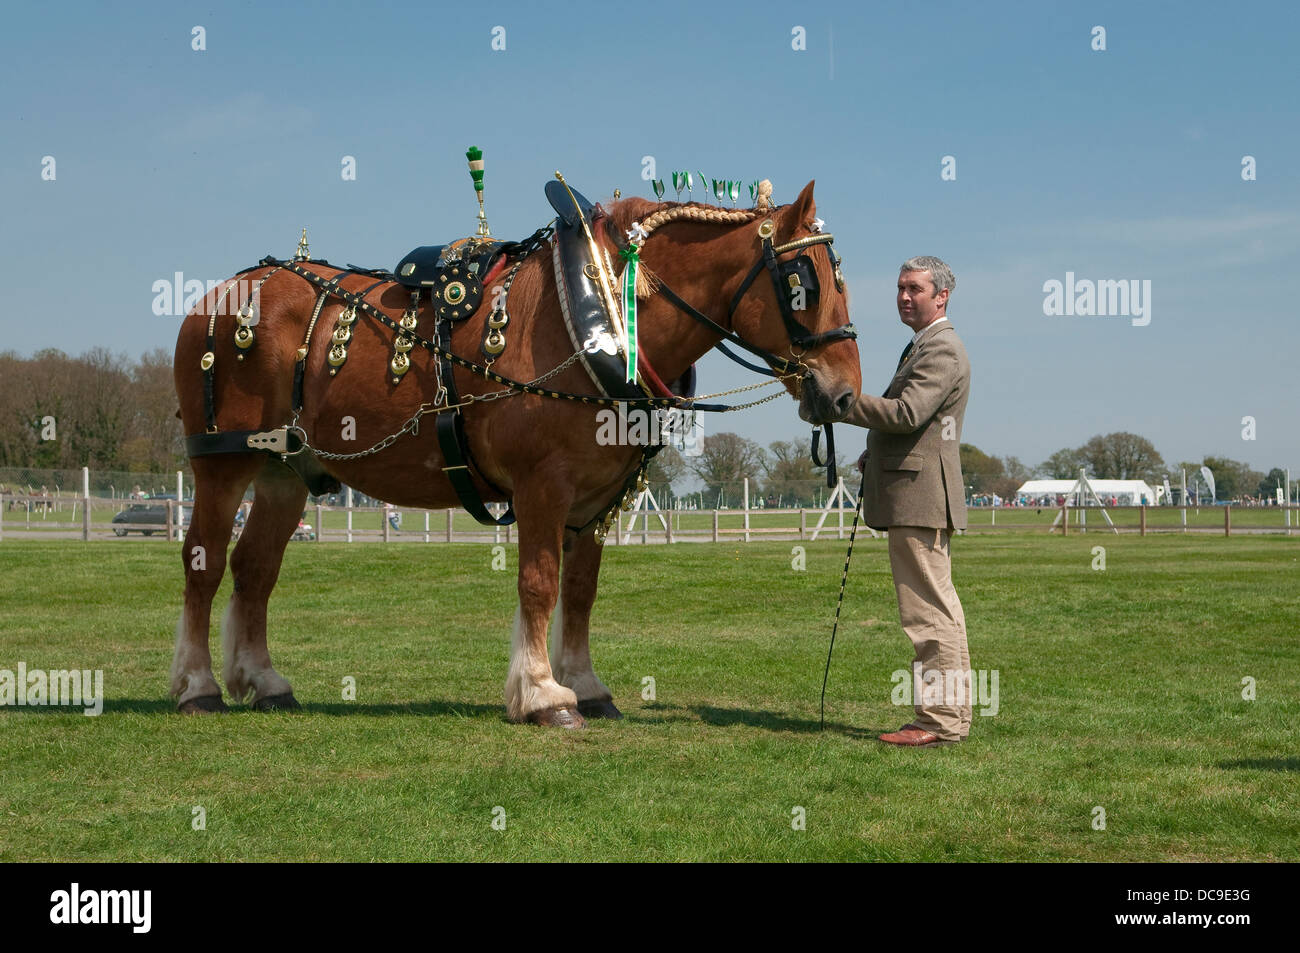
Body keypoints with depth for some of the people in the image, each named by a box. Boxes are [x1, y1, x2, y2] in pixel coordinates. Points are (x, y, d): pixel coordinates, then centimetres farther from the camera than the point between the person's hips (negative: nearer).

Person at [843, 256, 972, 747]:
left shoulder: (942, 348, -11)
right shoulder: (924, 345, 22)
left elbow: (907, 412, -23)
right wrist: (874, 457, 12)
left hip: (918, 495, -11)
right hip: (917, 498, 11)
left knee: (928, 610, -10)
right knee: (939, 609, 13)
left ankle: (940, 720, -8)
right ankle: (953, 713, 19)